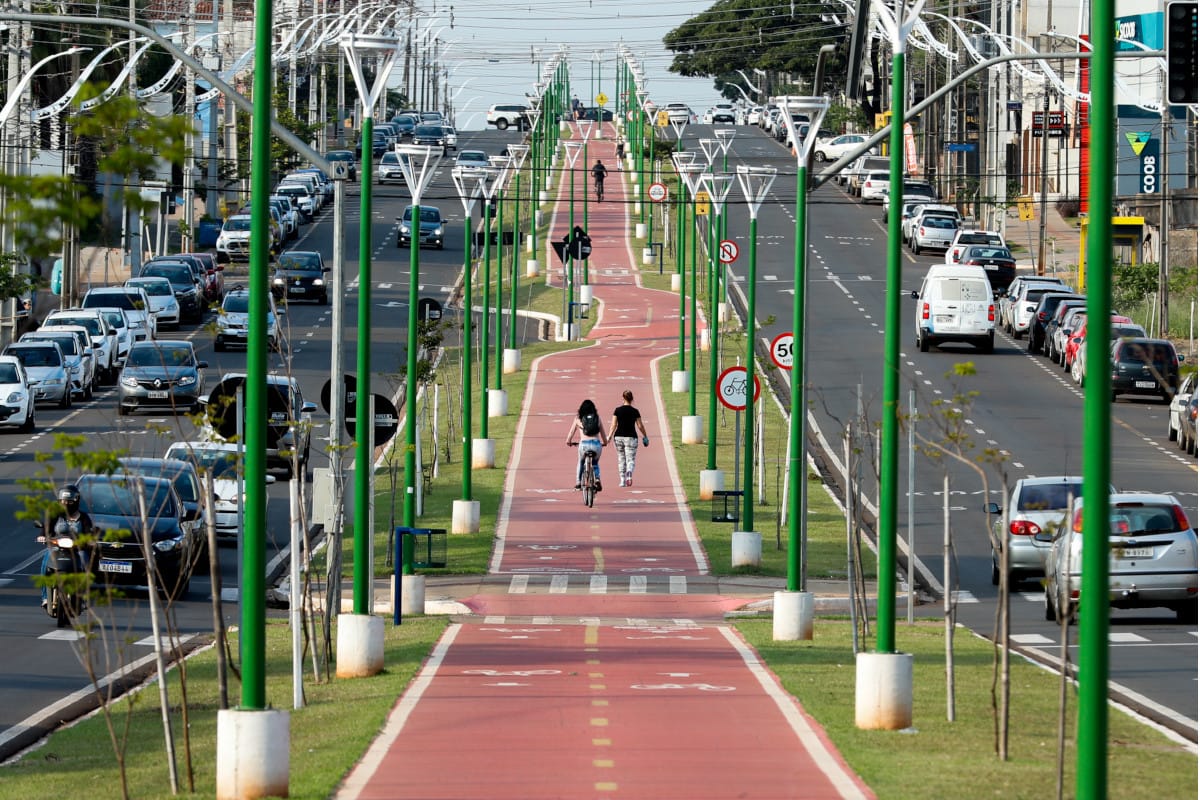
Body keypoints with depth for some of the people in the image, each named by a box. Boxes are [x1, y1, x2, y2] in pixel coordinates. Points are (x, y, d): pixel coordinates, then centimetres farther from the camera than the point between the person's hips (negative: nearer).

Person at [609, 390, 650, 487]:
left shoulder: (617, 410, 0)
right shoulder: (635, 412, -3)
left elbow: (614, 425, -5)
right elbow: (640, 426, 1)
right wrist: (645, 436, 13)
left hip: (618, 437, 2)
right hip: (631, 437, -2)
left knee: (621, 460, 15)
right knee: (630, 459, -2)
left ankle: (622, 481, 17)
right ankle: (629, 474, -32)